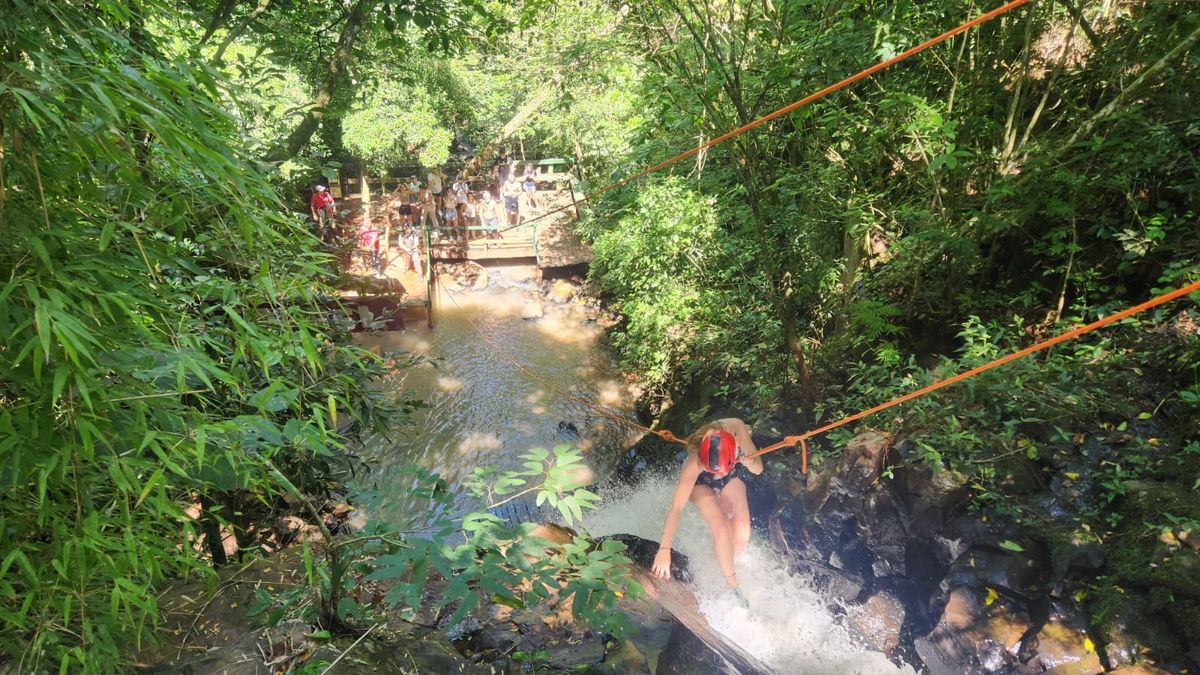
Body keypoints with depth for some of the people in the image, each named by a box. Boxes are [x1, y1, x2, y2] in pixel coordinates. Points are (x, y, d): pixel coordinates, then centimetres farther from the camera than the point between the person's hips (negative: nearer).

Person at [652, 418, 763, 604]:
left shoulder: (737, 428, -35)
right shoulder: (694, 463, -42)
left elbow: (758, 469, -20)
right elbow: (676, 507, -39)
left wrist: (748, 461, -43)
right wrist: (664, 549, -42)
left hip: (732, 477, 3)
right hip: (700, 482, -3)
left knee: (741, 536, -15)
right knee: (721, 530, -24)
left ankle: (725, 562, 18)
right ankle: (732, 587, 0)